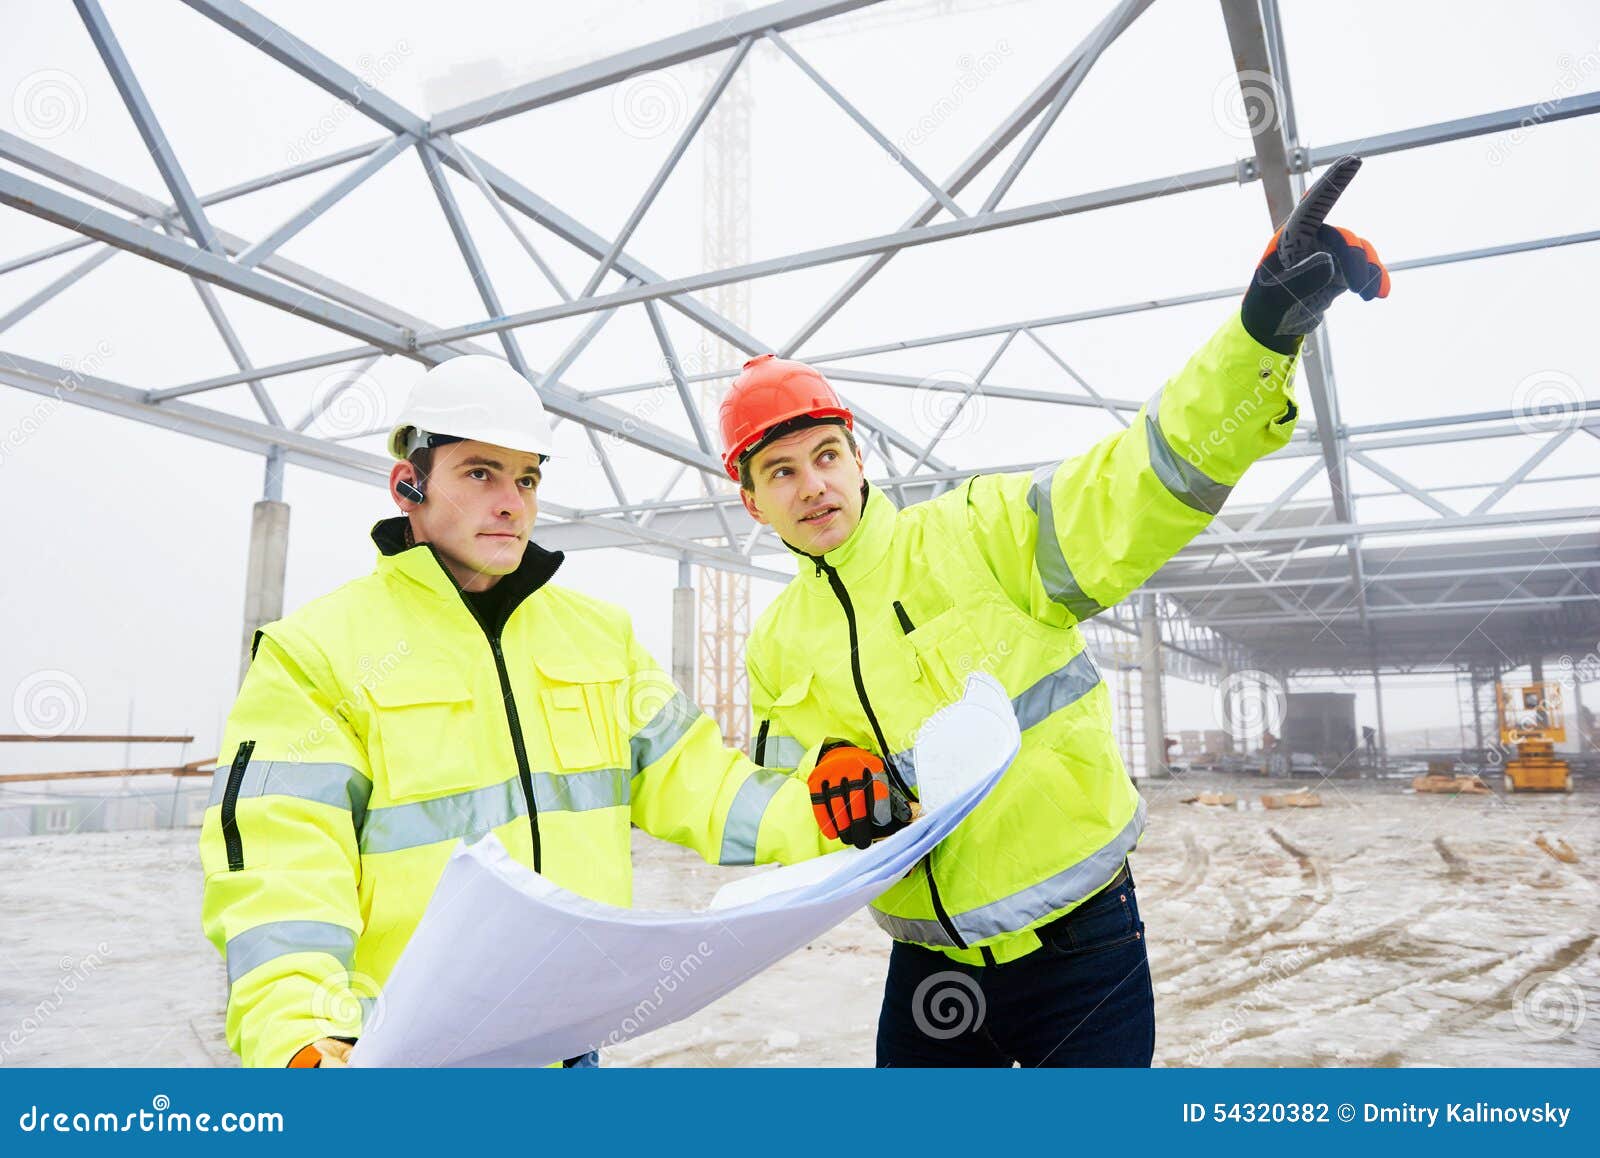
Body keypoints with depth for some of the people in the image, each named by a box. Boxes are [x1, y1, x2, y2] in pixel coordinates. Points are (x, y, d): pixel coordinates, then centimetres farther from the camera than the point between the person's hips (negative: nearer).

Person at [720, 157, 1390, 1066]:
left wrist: (1258, 339, -37)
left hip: (1079, 948, -4)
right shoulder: (777, 648, 4)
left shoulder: (975, 535, -11)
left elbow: (1130, 493, -23)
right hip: (931, 968, 5)